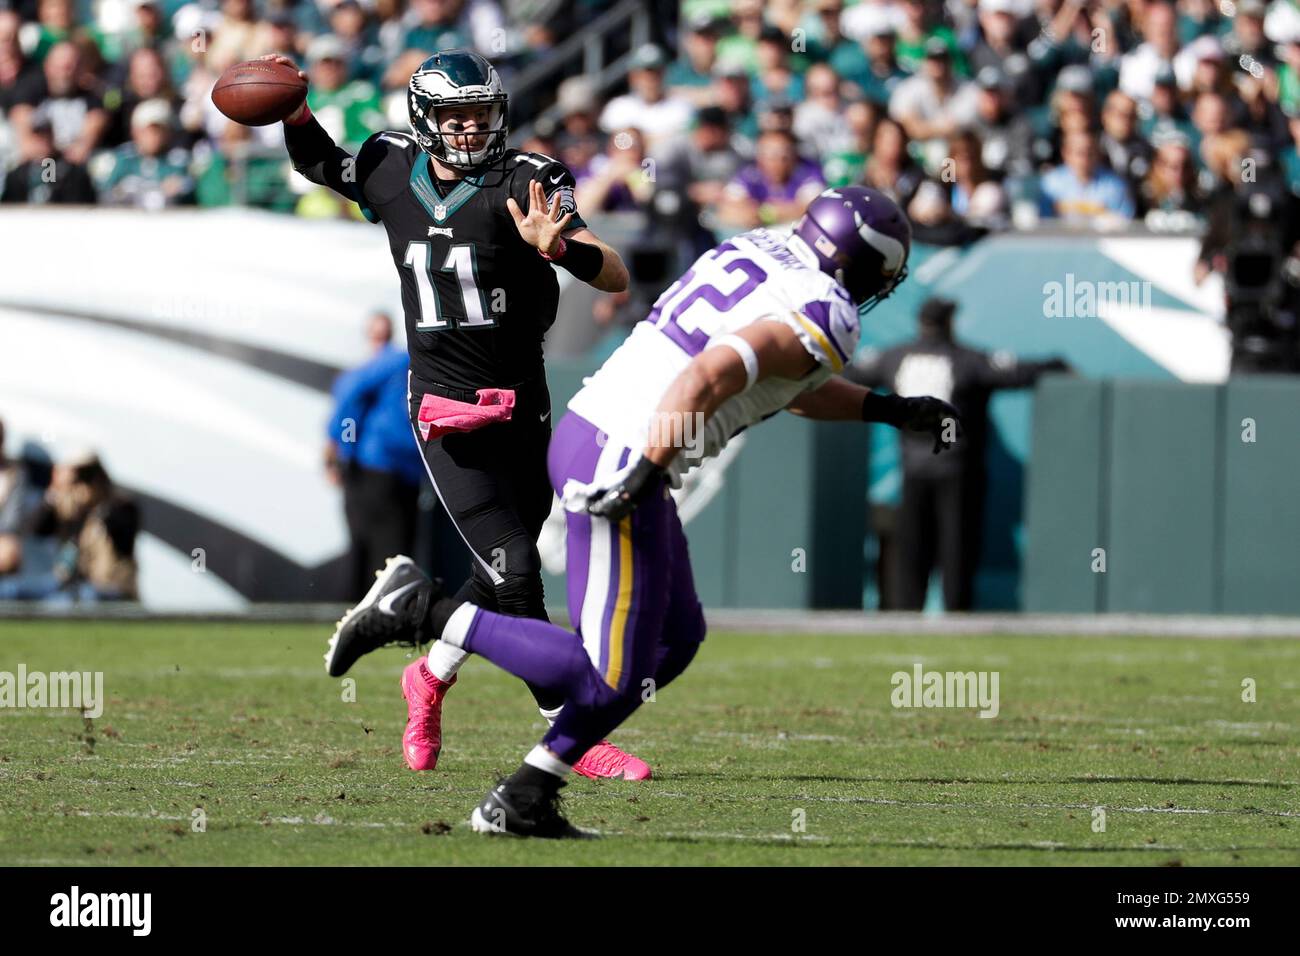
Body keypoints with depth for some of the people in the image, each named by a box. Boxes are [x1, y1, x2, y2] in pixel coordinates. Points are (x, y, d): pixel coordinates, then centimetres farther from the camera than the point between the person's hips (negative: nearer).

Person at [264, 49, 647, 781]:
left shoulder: (524, 183, -10)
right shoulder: (391, 172, 0)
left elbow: (616, 278, -18)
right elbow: (320, 164, 24)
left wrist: (556, 246, -36)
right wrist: (293, 109, 6)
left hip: (522, 405, 1)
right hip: (445, 412, -1)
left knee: (503, 580, 12)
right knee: (516, 572, -13)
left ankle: (431, 679, 40)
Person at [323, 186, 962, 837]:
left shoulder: (755, 250, 16)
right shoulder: (821, 320, -12)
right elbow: (703, 379, -26)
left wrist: (890, 410, 30)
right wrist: (640, 478, -28)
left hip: (583, 431, 10)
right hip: (619, 463, -10)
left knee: (676, 639, 18)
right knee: (611, 679, -5)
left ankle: (523, 800, 16)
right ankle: (430, 614, -5)